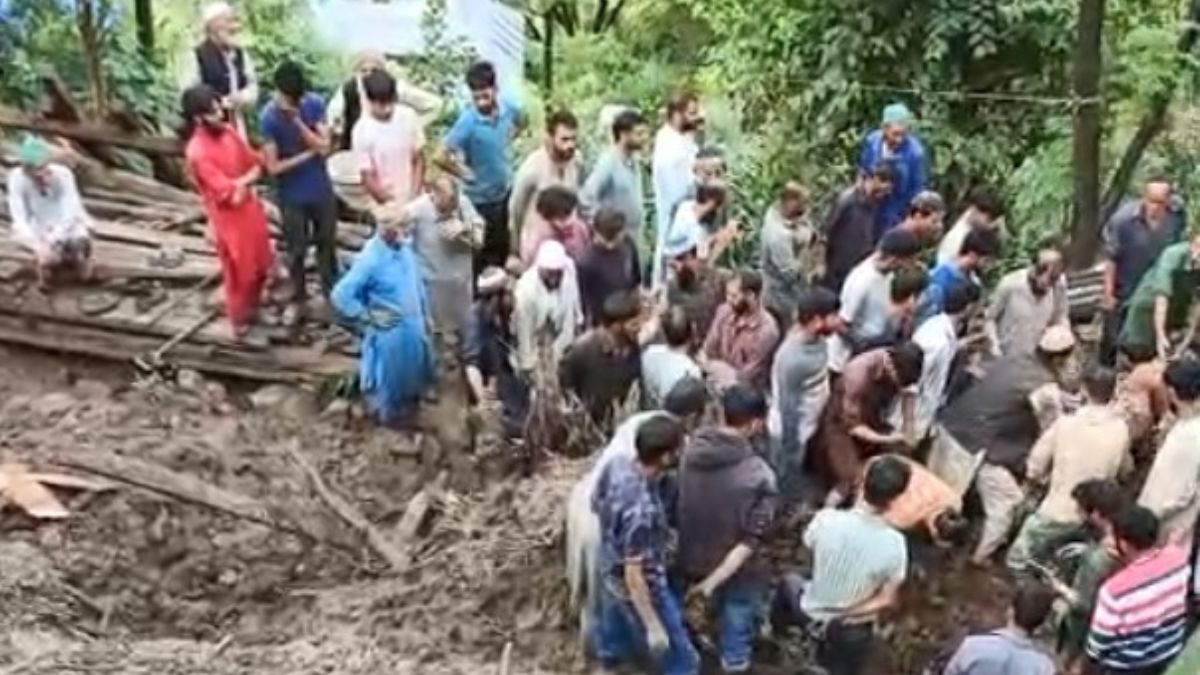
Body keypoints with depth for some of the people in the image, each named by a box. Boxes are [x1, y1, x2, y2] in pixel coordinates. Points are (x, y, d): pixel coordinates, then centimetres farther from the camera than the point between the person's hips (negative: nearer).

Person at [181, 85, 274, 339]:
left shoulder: (227, 131, -3)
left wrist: (242, 183, -15)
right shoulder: (197, 153, -26)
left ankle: (252, 309, 45)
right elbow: (231, 195, -27)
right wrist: (245, 182, -10)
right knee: (239, 274, 10)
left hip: (251, 209, 7)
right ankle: (240, 324, 31)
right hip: (229, 220, -7)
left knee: (260, 266, 22)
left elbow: (256, 164, 4)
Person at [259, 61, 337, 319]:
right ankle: (298, 298, 35)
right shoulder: (268, 117, -21)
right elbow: (273, 167, -18)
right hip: (292, 196, -3)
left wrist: (298, 122, -27)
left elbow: (324, 146, -17)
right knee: (296, 250, 14)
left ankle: (331, 291, 39)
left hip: (322, 190, 3)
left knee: (327, 243, 19)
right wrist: (308, 154, -15)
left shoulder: (315, 103, -13)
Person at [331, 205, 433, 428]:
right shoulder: (370, 260, -30)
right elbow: (341, 296, -29)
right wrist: (369, 318, -19)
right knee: (390, 376, 17)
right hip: (389, 333, -7)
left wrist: (424, 311, 13)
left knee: (414, 368, 27)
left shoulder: (405, 247, -9)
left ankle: (409, 402, 54)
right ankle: (391, 414, 42)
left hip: (413, 326, 7)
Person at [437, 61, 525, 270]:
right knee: (484, 254, 9)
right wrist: (465, 174, -18)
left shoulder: (506, 106, -12)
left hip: (505, 190, 6)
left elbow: (521, 121, 14)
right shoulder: (468, 121, -29)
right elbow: (441, 157, -32)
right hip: (481, 197, -6)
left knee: (503, 246, 24)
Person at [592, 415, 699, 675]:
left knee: (614, 622, 39)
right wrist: (654, 626, -22)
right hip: (642, 590, -8)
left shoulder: (616, 464, -20)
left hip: (611, 573, 8)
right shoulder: (641, 510, -43)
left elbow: (596, 504, 1)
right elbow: (634, 575, -33)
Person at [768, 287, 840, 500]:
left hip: (807, 426, 8)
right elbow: (788, 409, -26)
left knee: (795, 478, 28)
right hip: (790, 431, -8)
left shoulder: (817, 340, -11)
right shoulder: (793, 358, -36)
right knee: (786, 485, 15)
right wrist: (790, 449, -17)